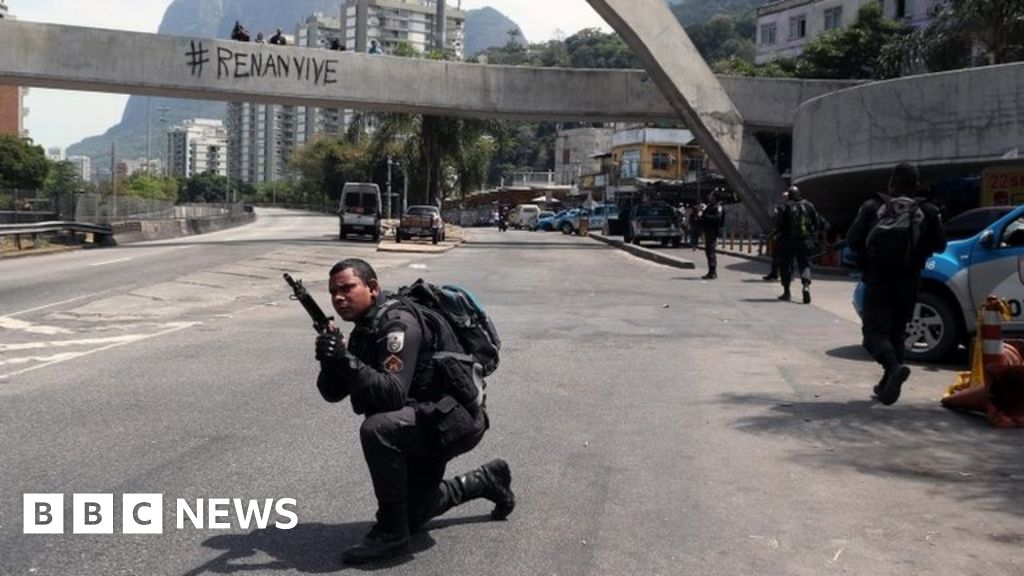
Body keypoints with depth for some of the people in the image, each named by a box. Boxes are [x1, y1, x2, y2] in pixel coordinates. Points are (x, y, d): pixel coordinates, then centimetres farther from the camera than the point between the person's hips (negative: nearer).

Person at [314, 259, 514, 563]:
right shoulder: (363, 330, 6)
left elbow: (393, 395, -33)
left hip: (455, 418, -10)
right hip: (425, 424, 10)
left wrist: (346, 360, -39)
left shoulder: (397, 323, -22)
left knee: (377, 429, -34)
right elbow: (333, 392, 1)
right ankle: (486, 481, 38)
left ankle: (391, 531, -17)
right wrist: (331, 360, -19)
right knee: (412, 515, 19)